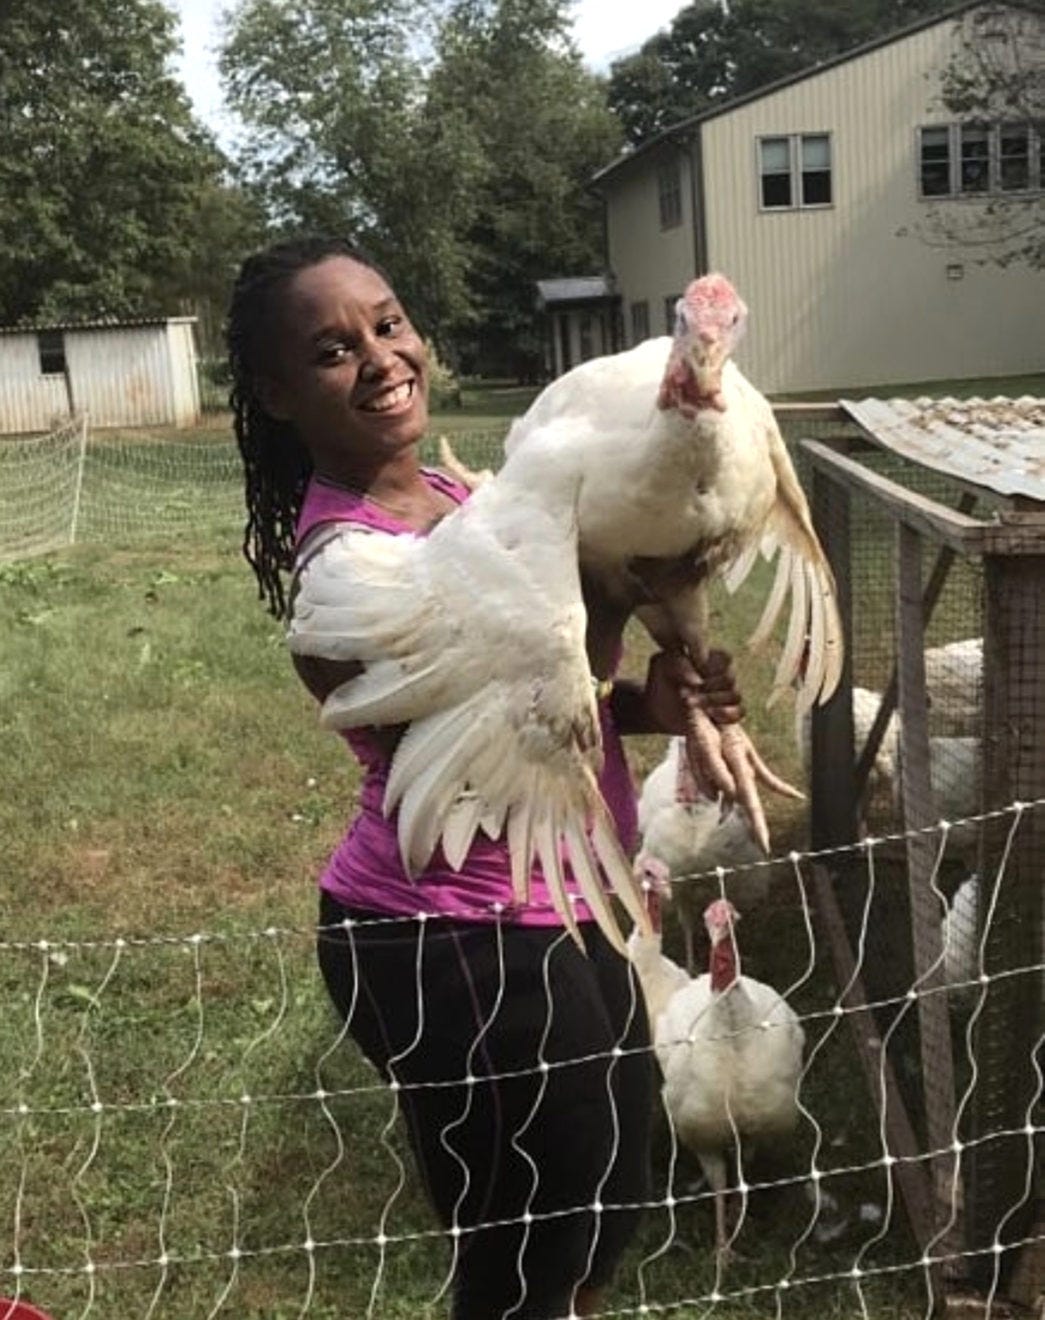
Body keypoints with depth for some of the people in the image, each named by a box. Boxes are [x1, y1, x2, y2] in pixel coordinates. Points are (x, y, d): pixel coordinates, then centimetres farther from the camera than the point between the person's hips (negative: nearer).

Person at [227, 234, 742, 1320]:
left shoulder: (453, 497, 3)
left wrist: (652, 704, -10)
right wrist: (601, 587, -19)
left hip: (566, 909, 9)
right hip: (461, 946, -9)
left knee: (607, 1210, 27)